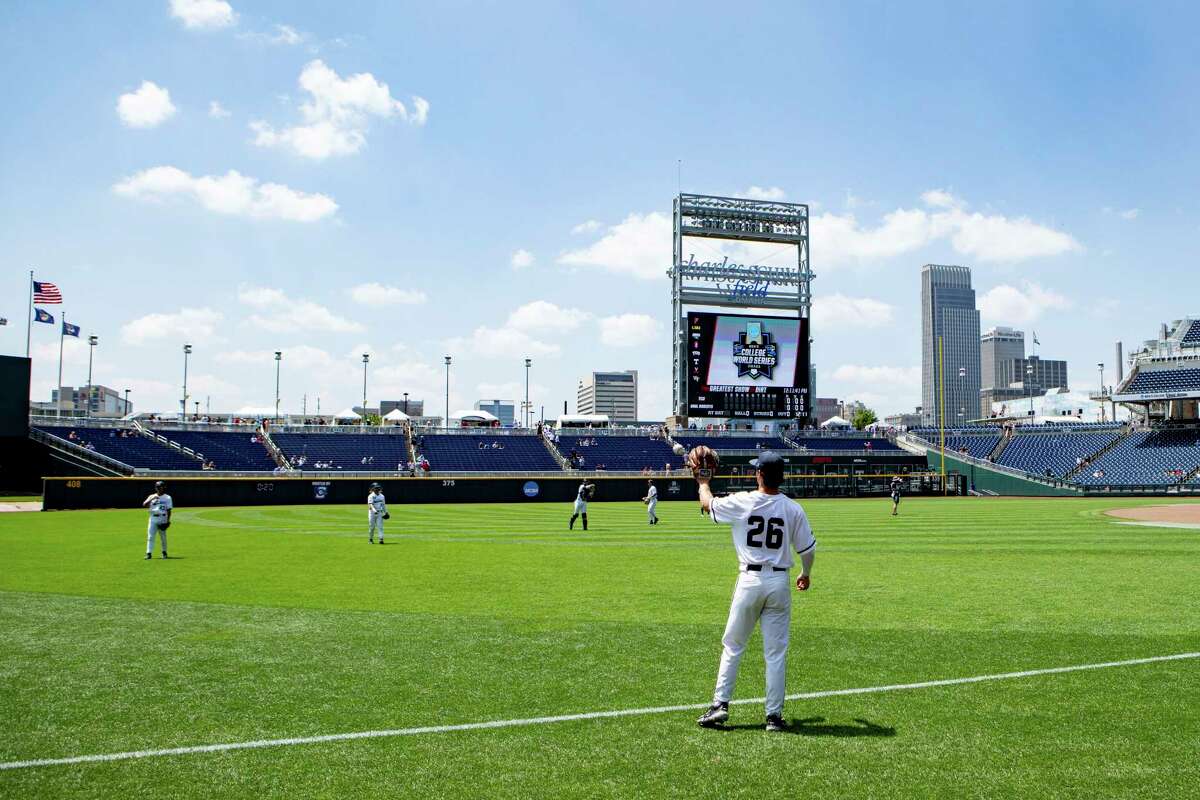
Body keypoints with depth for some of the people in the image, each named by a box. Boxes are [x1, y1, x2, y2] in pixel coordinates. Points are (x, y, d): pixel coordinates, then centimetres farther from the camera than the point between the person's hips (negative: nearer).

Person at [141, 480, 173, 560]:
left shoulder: (167, 497, 4)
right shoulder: (152, 497, 9)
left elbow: (169, 510, 0)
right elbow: (144, 505, -5)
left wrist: (168, 521, -7)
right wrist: (152, 499, -17)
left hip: (163, 519, -2)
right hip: (153, 519, 2)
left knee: (163, 537, 4)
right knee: (150, 536, -4)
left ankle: (164, 552, 17)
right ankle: (149, 553, -5)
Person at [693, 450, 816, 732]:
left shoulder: (741, 502, -8)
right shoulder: (793, 509, -3)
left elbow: (707, 503, 10)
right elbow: (807, 549, 4)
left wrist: (703, 483, 31)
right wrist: (806, 574, 24)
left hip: (750, 580, -1)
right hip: (779, 582, 1)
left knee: (732, 646, 12)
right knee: (776, 653, 7)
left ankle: (720, 704, 9)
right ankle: (774, 715, 10)